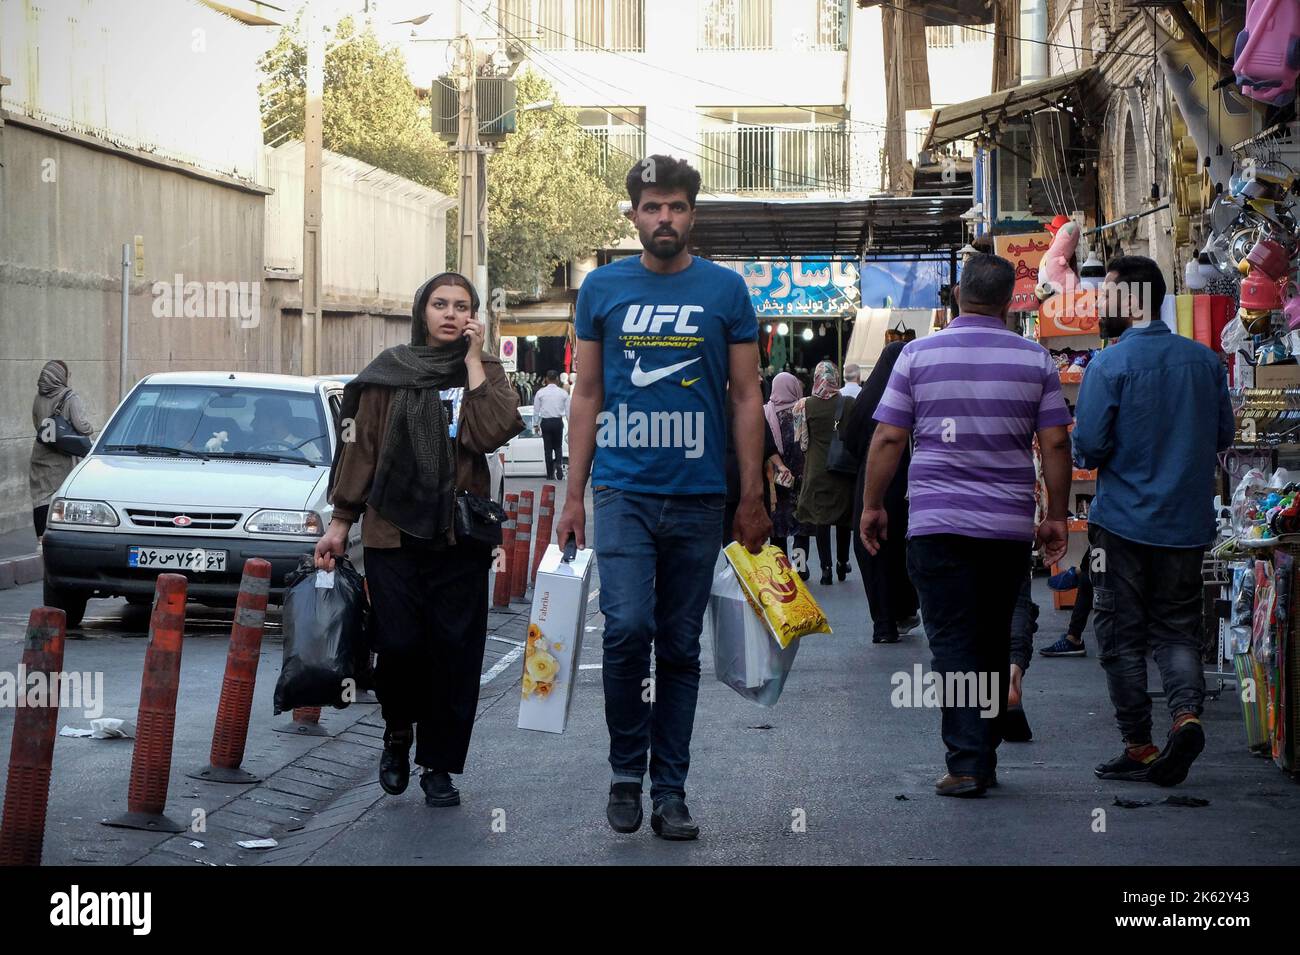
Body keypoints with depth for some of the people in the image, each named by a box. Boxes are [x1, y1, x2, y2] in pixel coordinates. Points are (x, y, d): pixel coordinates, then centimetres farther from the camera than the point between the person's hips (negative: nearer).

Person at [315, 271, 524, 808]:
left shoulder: (484, 373, 9)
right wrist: (340, 522, 6)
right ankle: (398, 732, 20)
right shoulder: (389, 374, 8)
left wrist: (472, 361, -8)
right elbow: (361, 450, 9)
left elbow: (492, 432, -11)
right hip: (392, 534, 0)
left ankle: (439, 765, 11)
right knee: (398, 644, -9)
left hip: (460, 538, 1)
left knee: (454, 653, -1)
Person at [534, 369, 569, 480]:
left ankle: (550, 474, 5)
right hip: (558, 421, 0)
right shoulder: (563, 393, -1)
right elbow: (568, 411, 0)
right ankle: (558, 463, -13)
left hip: (546, 422, 0)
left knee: (547, 448, 6)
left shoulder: (541, 392, -2)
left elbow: (536, 411, 1)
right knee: (558, 446, 15)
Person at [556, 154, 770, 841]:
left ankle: (669, 790, 13)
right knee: (628, 627, -16)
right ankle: (626, 768, 3)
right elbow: (587, 394, 10)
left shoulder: (724, 290, 3)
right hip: (623, 491, 0)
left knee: (680, 646, 6)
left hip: (698, 495, 1)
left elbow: (746, 397, 6)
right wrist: (573, 494, 5)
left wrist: (753, 498, 1)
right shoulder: (603, 288, 6)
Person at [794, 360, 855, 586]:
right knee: (843, 517, 15)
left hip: (817, 470, -1)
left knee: (821, 518, 4)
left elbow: (801, 440, -2)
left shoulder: (805, 405, -8)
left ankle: (826, 568, -1)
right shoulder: (849, 404, -7)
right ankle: (842, 563, 24)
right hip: (844, 469, 1)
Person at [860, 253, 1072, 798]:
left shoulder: (919, 355, 0)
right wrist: (1055, 517, 9)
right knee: (994, 644, 13)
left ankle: (967, 762, -12)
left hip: (937, 522, -2)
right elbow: (1055, 444, 2)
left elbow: (888, 437, -1)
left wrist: (872, 505, 8)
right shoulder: (1035, 360, 3)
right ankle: (984, 757, 20)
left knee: (953, 642, -2)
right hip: (1009, 524, 2)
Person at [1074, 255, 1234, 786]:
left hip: (1123, 521, -4)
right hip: (1188, 522, 4)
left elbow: (1088, 447, -15)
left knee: (1121, 635, 6)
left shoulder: (1109, 365, -13)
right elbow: (1224, 435, 10)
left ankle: (1138, 748, 8)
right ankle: (1186, 714, -10)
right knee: (1177, 628, 14)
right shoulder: (1205, 359, 3)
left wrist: (1092, 455, 7)